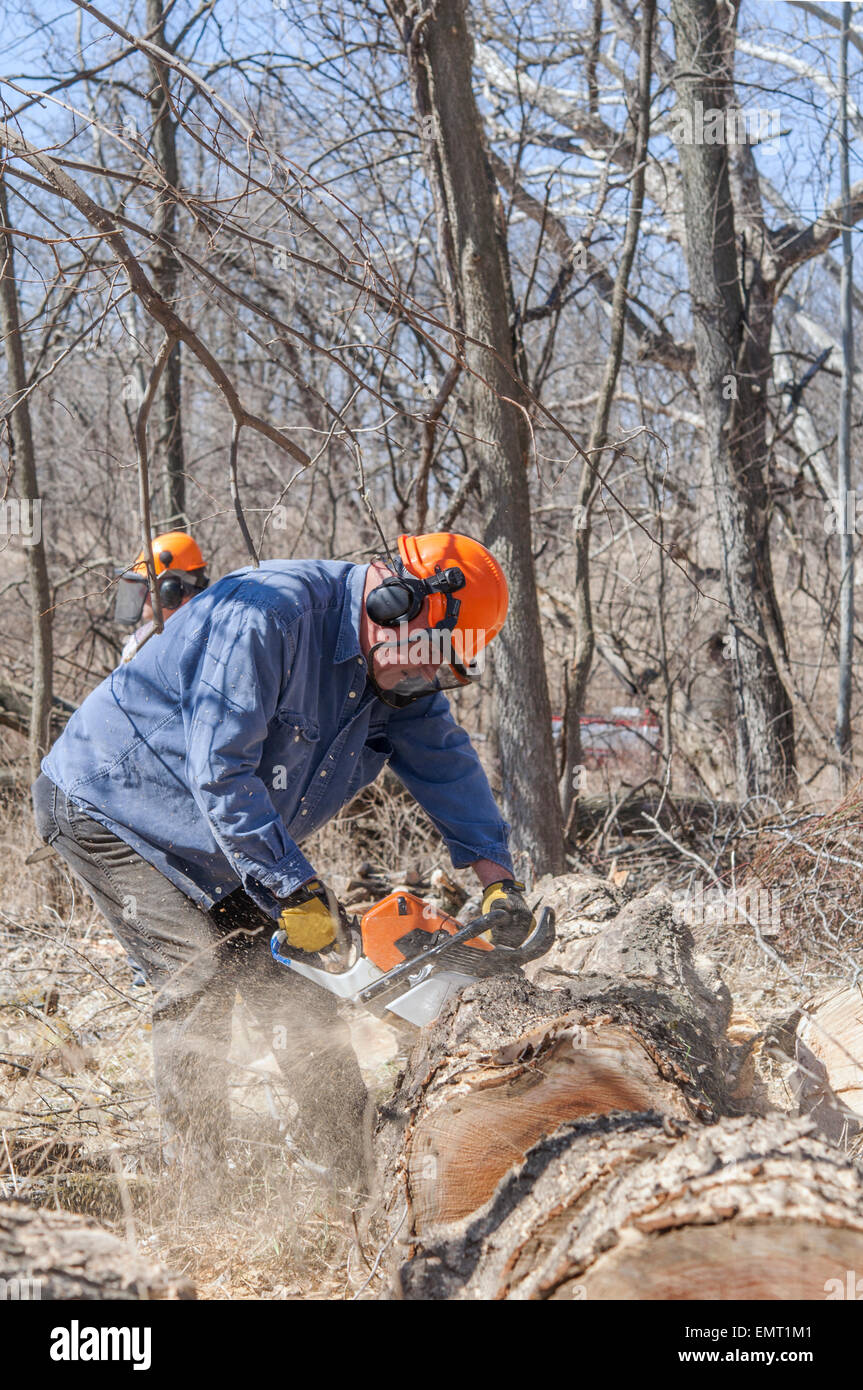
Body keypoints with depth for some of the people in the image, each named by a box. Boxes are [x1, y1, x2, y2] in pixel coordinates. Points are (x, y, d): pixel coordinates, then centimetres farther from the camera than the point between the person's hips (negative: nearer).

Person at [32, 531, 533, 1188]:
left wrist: (498, 876, -5)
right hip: (110, 808, -8)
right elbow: (219, 773, -34)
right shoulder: (268, 615, -31)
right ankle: (201, 1180, -9)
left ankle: (349, 1178, 8)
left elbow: (443, 758, 5)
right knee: (199, 973, -19)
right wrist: (297, 892, -30)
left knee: (294, 978, 1)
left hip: (219, 843, 8)